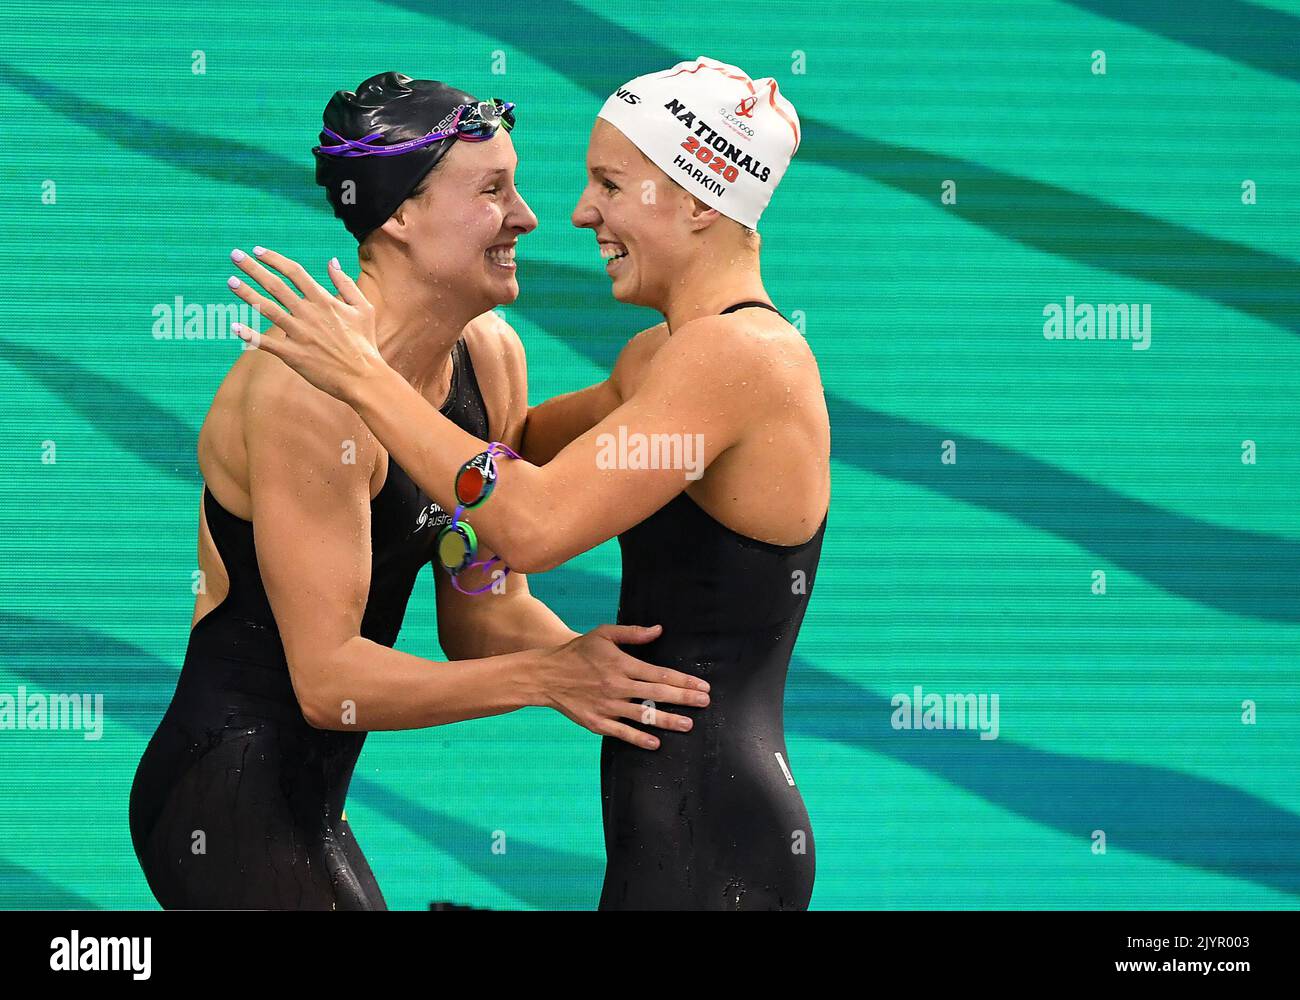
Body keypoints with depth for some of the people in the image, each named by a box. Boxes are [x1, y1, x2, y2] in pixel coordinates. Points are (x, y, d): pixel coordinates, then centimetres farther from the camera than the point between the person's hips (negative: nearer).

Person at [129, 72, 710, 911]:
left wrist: (599, 670, -11)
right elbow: (328, 678, -22)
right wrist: (547, 676, -23)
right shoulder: (313, 387, -22)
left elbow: (486, 613, 7)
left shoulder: (490, 357, 4)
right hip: (226, 806, -9)